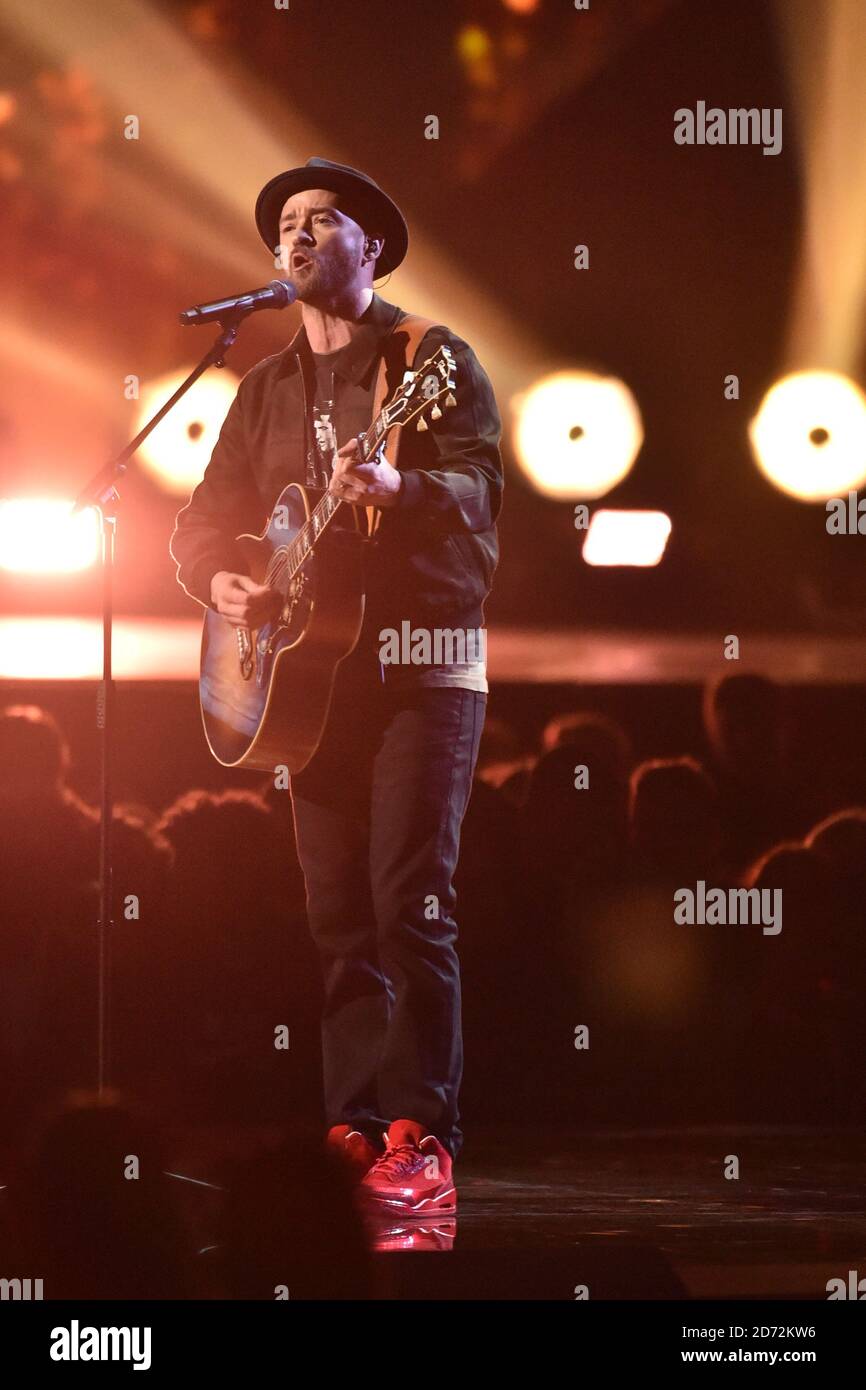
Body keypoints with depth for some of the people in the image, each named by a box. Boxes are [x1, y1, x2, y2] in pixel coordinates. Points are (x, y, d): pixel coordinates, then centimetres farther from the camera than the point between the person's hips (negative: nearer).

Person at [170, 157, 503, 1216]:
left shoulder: (433, 357, -1)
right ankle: (355, 1127, 6)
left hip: (424, 659, -6)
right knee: (337, 911, 3)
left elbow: (479, 485, -15)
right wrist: (216, 579, -5)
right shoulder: (265, 389, 17)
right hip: (315, 668, 6)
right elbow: (207, 514, 16)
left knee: (409, 900, -12)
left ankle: (422, 1140, -12)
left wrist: (399, 485, -35)